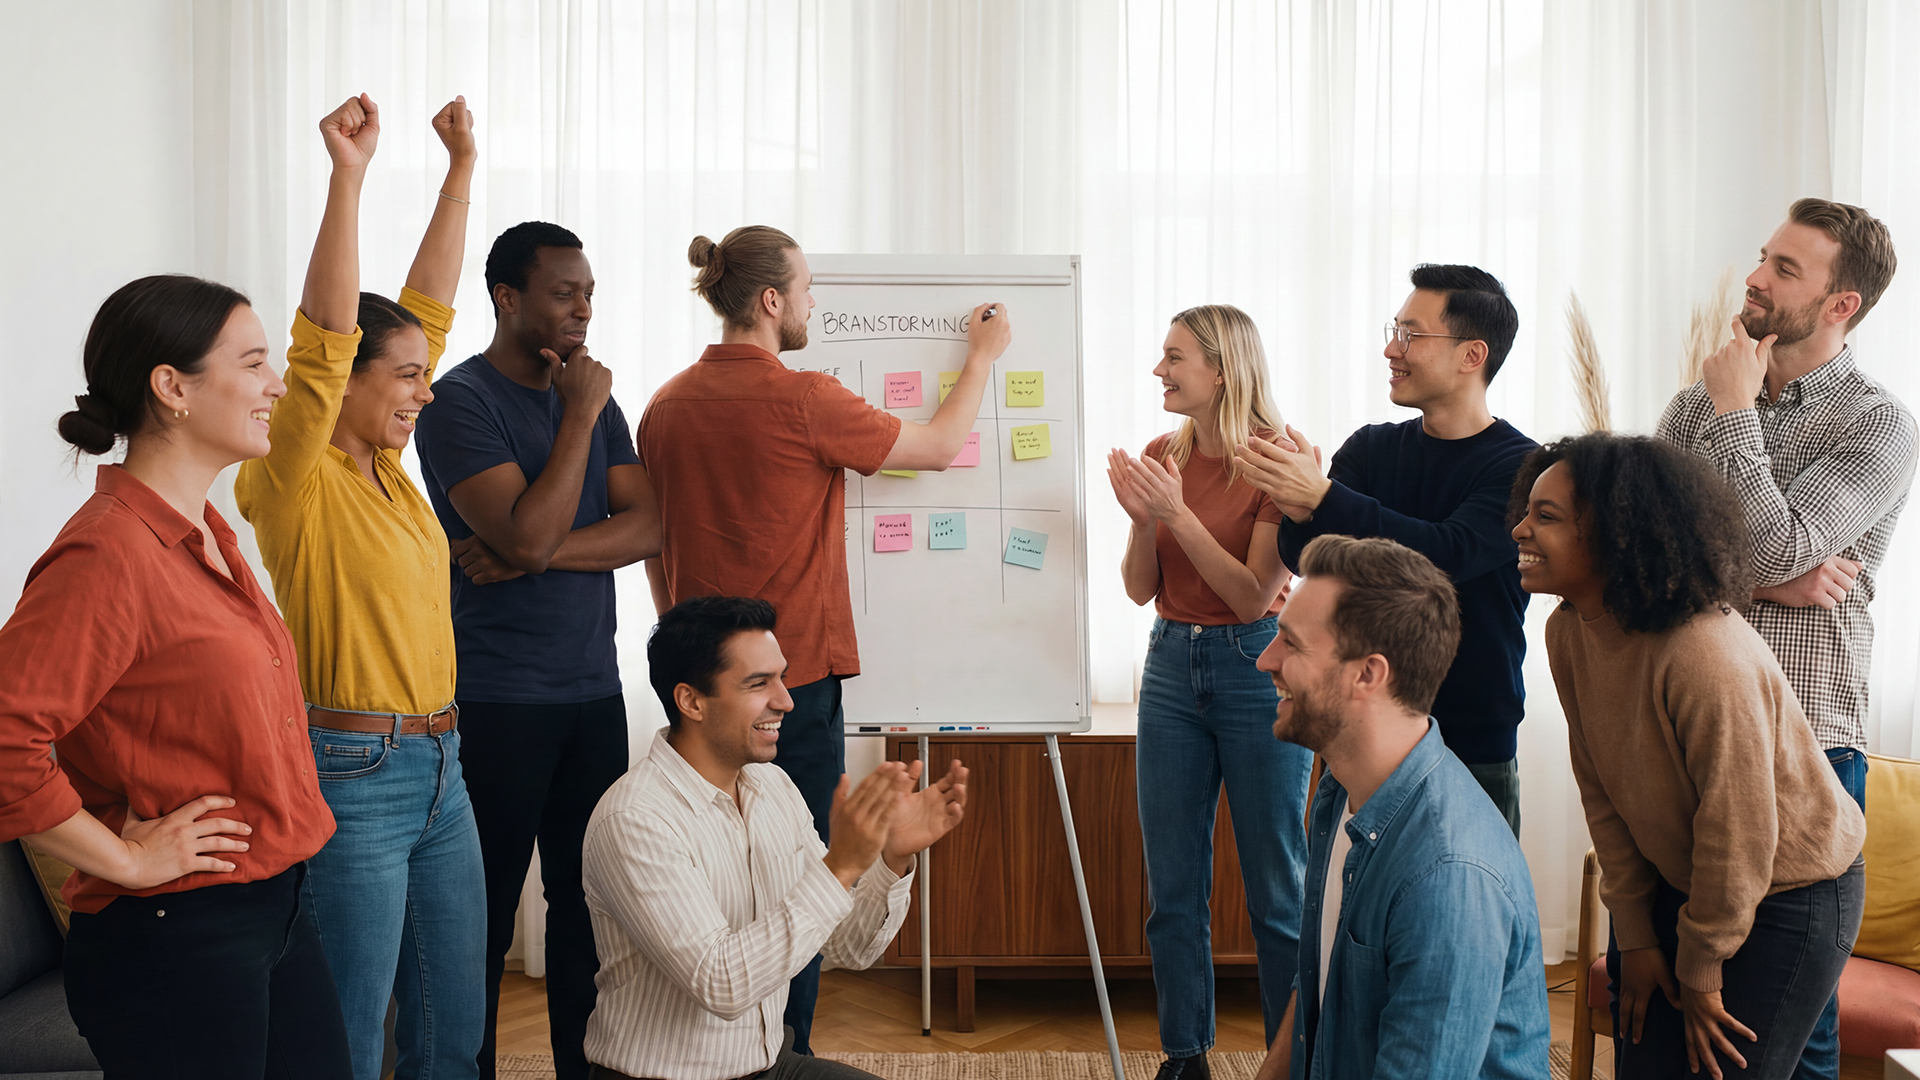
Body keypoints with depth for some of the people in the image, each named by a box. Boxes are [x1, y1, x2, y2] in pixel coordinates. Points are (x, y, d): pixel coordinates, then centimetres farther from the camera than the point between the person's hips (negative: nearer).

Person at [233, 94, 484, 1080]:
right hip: (352, 776, -8)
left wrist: (461, 169, 9)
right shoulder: (297, 481, -10)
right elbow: (325, 340, -24)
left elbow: (428, 308, 9)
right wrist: (348, 175, -29)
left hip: (438, 771, 8)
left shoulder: (388, 467, 10)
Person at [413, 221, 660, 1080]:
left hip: (593, 689, 6)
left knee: (588, 897, 11)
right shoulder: (462, 399, -8)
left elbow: (645, 527, 2)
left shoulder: (595, 399, 12)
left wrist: (539, 554, -13)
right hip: (498, 697, -6)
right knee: (485, 911, 3)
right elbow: (528, 531, -20)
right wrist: (579, 414, -12)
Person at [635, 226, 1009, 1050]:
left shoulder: (665, 406, 5)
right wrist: (983, 356, 13)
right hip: (794, 680, -7)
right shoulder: (802, 401, -14)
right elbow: (941, 447, -2)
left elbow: (655, 549, 13)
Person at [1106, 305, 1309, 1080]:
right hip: (1171, 666, 5)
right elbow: (1140, 589, 5)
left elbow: (1254, 595, -15)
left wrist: (1178, 513, -22)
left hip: (1256, 670, -5)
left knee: (1277, 892, 3)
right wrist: (1140, 517, -12)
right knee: (1173, 889, 10)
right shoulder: (1160, 455, 5)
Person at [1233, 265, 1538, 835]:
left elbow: (1448, 555, -25)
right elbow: (1305, 560, -4)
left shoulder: (1519, 467, -9)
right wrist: (1299, 513, -28)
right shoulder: (1371, 448, 7)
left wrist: (1322, 496, -32)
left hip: (1474, 745, -4)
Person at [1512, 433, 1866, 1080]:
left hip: (1792, 896, -7)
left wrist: (1701, 970, -12)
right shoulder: (1569, 632, -10)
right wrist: (1634, 935, 3)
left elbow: (1739, 833, -25)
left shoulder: (1706, 657, -34)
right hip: (1678, 879, 7)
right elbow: (1601, 791, 0)